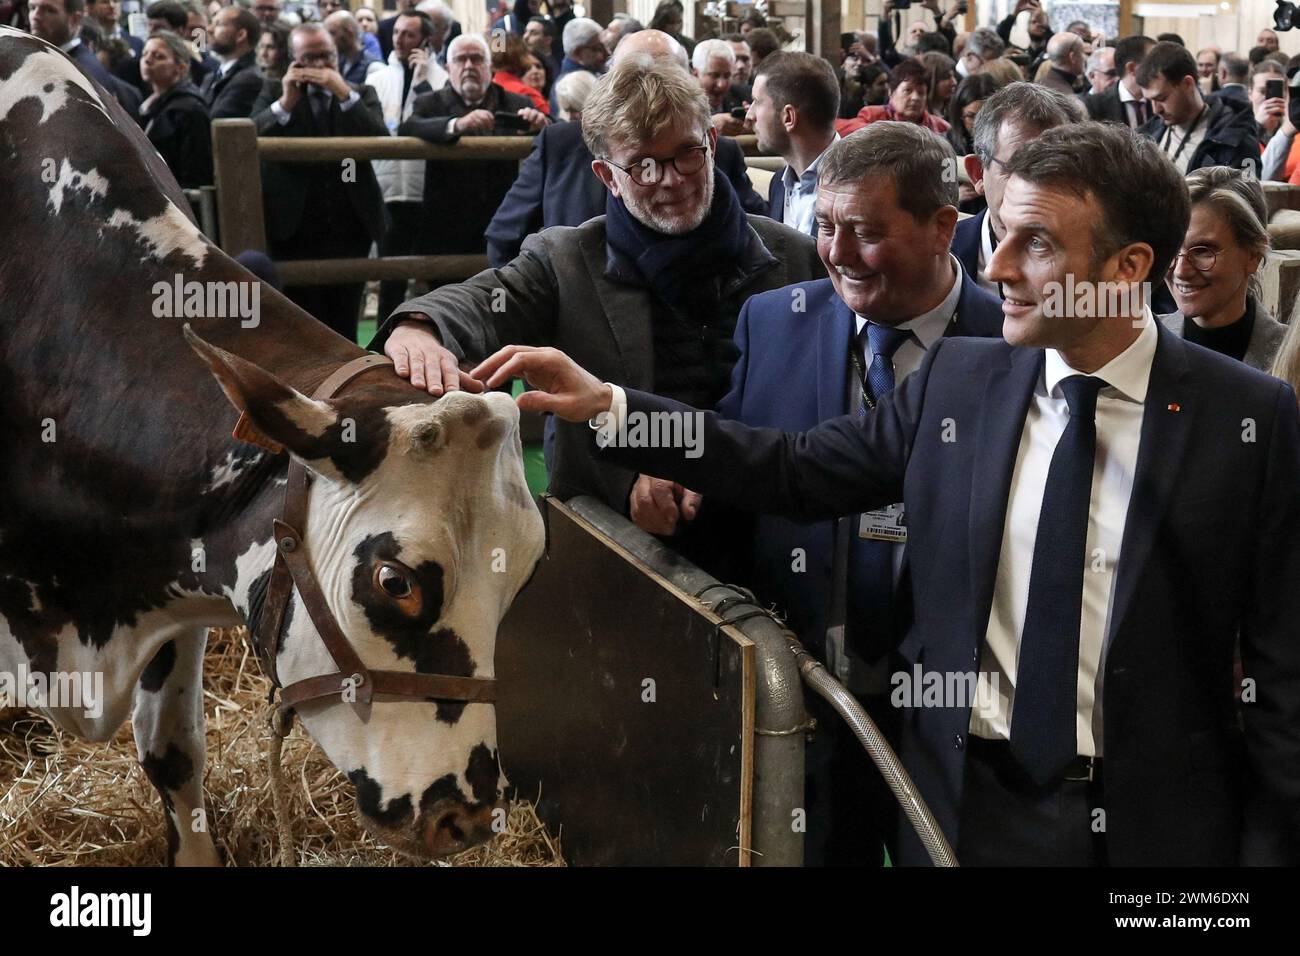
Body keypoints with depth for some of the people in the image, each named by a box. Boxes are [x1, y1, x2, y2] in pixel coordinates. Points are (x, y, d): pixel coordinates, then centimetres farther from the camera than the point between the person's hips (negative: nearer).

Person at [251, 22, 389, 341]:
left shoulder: (362, 95, 9)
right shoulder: (274, 92, 8)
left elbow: (381, 142, -9)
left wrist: (345, 94, -15)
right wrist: (285, 103, -18)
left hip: (350, 228, 1)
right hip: (295, 229, -1)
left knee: (344, 326, 7)